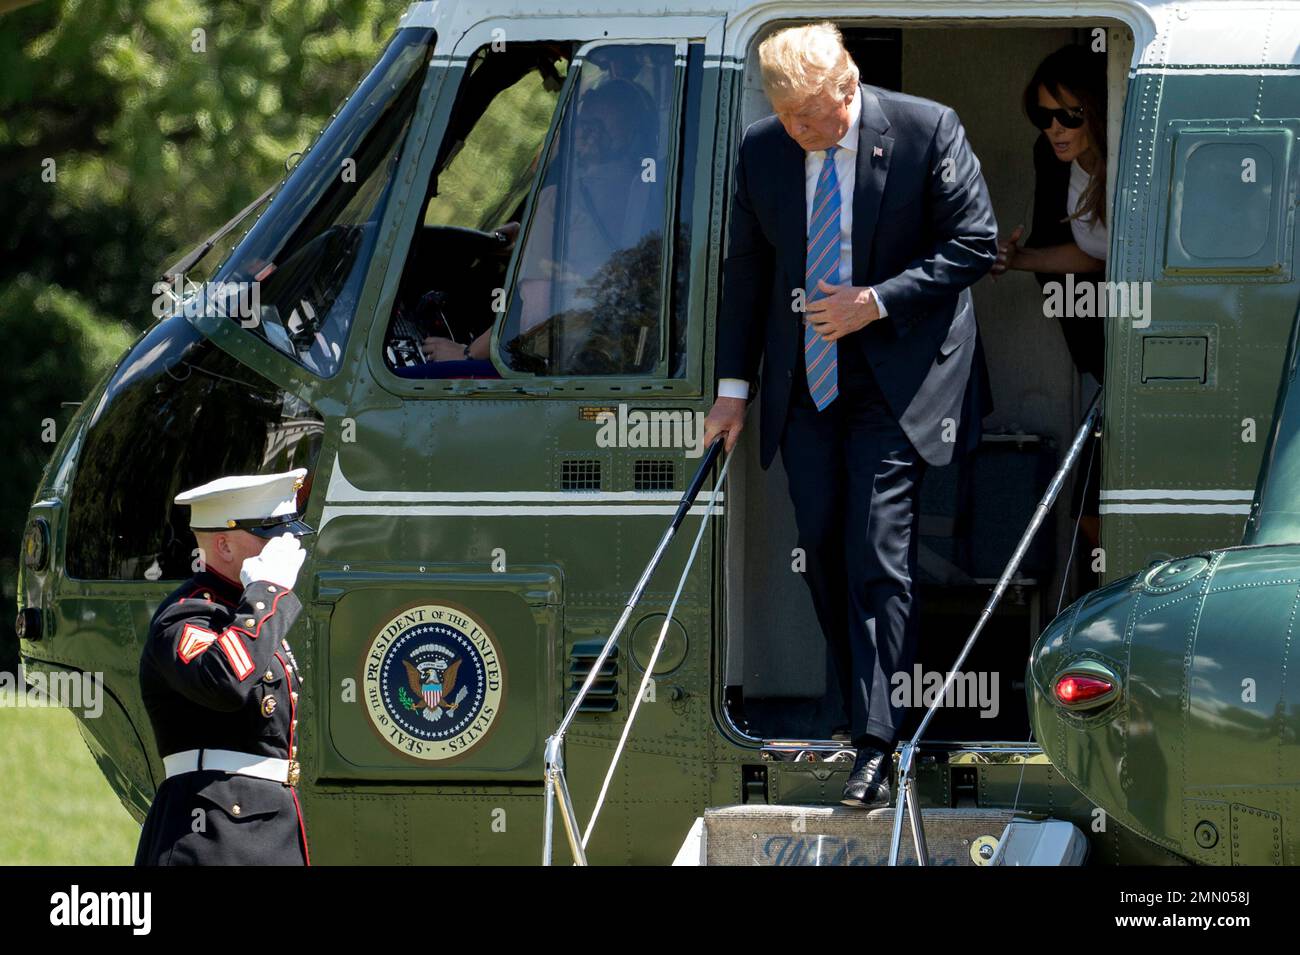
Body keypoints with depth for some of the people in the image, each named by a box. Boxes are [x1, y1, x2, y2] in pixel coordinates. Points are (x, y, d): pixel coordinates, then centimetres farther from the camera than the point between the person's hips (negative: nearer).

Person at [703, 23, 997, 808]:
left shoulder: (927, 131, -11)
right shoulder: (762, 149, 1)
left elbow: (976, 244, -7)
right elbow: (746, 270, 11)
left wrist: (879, 301, -17)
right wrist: (734, 385, 8)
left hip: (895, 384, -5)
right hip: (804, 385, 5)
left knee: (879, 560, -11)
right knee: (823, 555, 6)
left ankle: (876, 748, -12)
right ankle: (862, 709, 22)